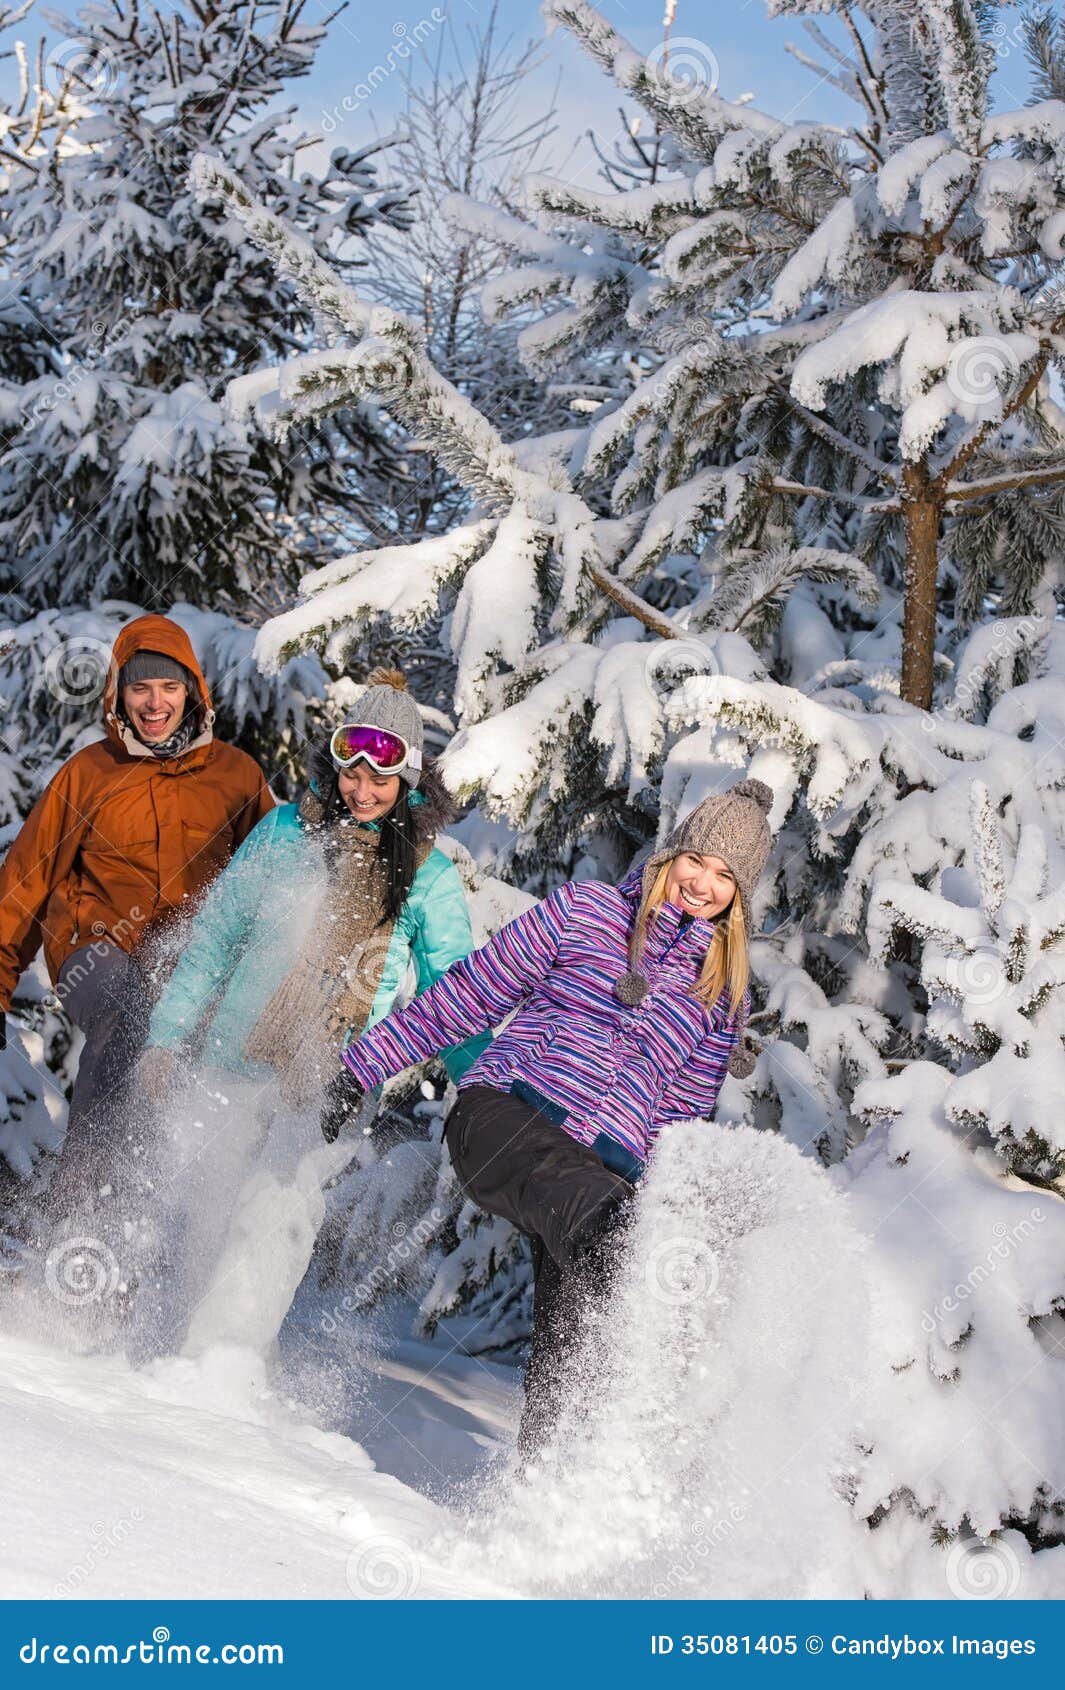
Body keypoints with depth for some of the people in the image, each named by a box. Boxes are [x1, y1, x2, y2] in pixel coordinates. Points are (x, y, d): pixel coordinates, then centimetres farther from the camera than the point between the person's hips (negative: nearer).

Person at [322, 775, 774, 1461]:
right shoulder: (587, 910, 11)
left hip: (608, 1169, 3)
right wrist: (365, 1065, 13)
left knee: (567, 1368, -14)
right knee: (583, 1202, -39)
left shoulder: (726, 991, 18)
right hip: (505, 1114, -3)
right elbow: (470, 994, 14)